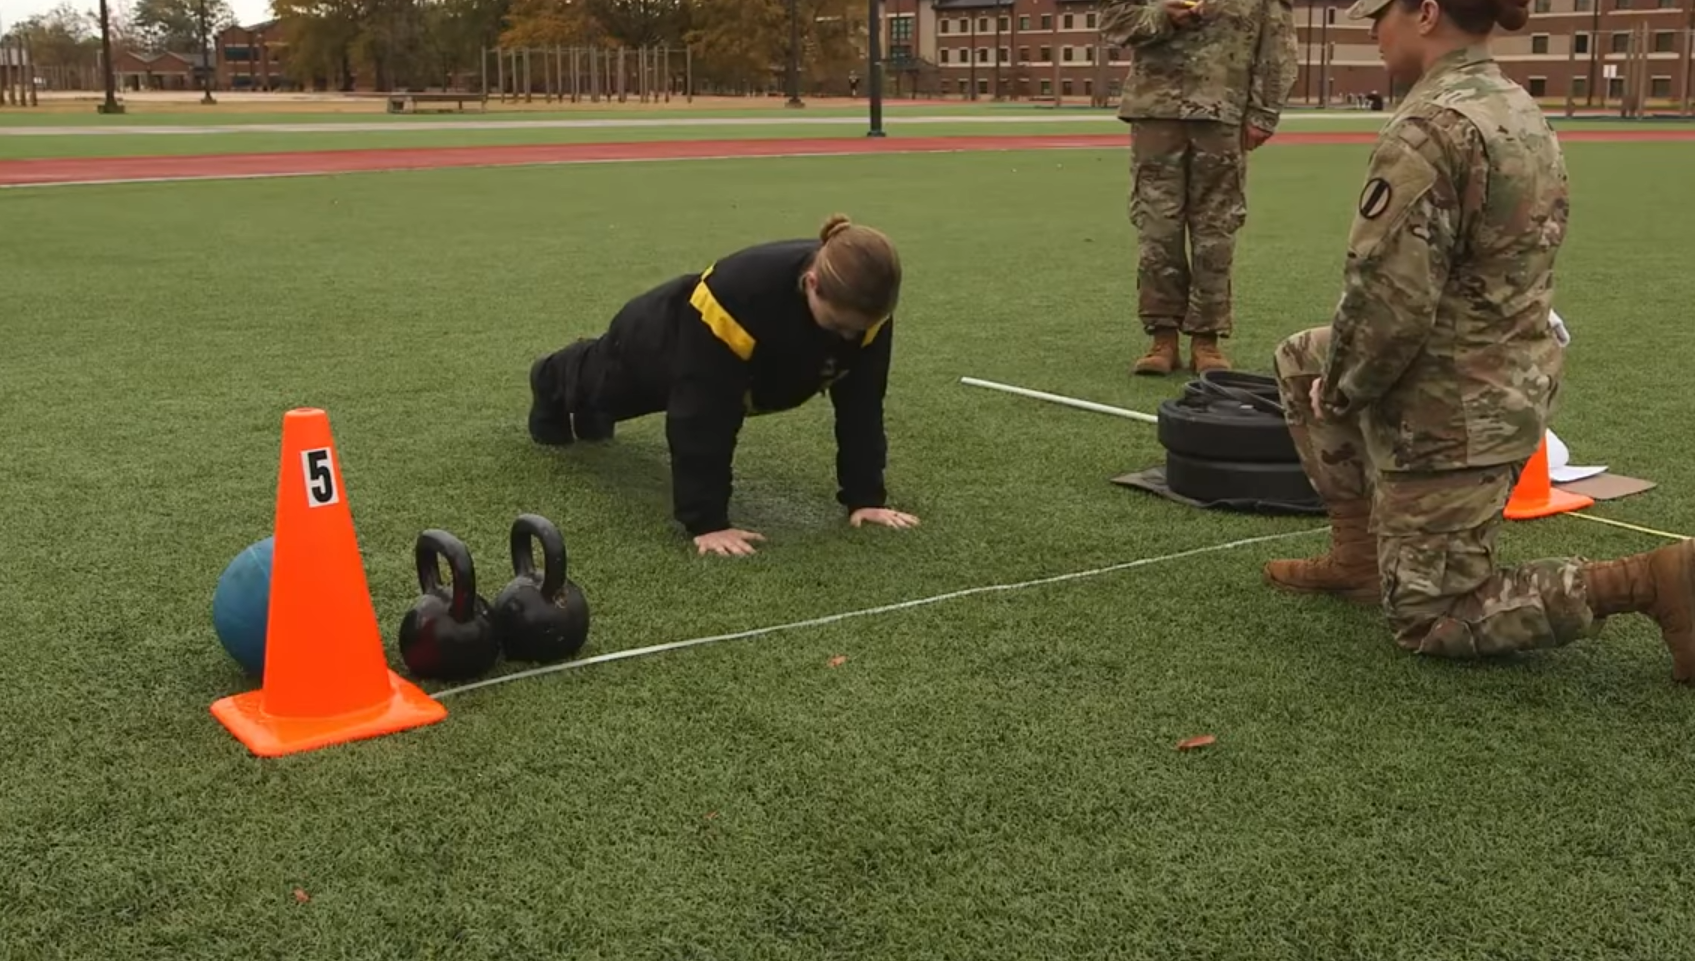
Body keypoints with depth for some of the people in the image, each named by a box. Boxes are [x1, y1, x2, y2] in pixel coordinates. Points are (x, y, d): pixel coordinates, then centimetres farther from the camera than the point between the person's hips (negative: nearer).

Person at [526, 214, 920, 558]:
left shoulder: (864, 304, -36)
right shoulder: (737, 296, -51)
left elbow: (861, 404, -24)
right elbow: (701, 417, -47)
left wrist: (865, 497, -26)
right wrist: (705, 521, -47)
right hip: (658, 344, -5)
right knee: (603, 387, 30)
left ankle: (587, 418, 71)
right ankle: (554, 381, 67)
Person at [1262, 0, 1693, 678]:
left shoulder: (1427, 131, -23)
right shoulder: (1519, 110, 8)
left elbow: (1389, 299, -26)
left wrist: (1340, 388, -6)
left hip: (1449, 410, -9)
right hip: (1520, 377, 10)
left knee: (1432, 623, 5)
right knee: (1301, 359, 26)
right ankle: (1359, 554, 26)